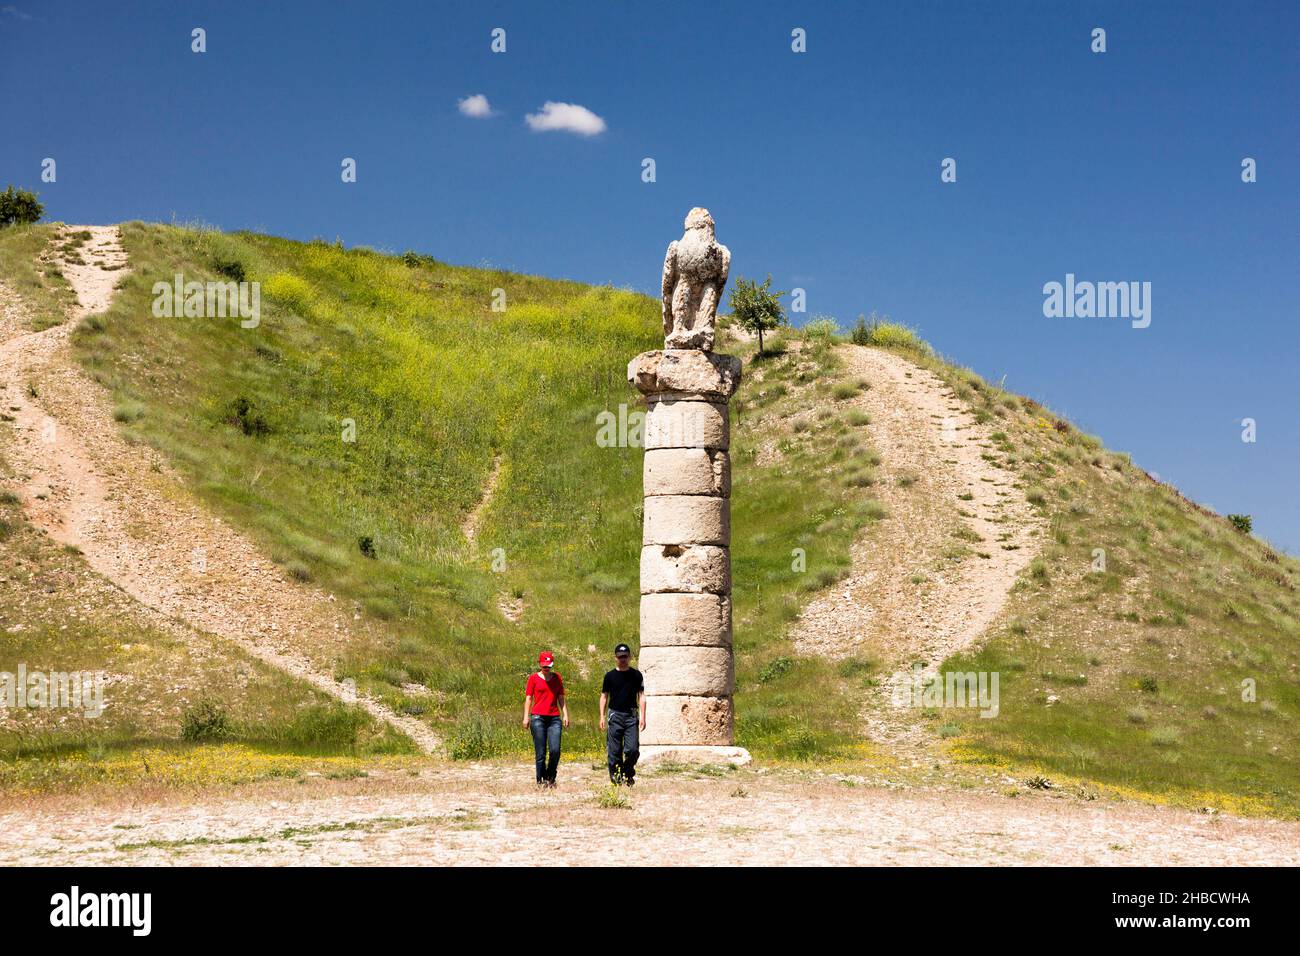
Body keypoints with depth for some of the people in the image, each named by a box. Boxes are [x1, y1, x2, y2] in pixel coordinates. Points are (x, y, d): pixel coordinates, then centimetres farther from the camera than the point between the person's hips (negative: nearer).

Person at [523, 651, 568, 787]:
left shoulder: (557, 677, 14)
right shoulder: (533, 678, 5)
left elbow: (561, 698, 16)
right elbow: (528, 698, 4)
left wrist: (565, 715, 7)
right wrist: (526, 717, -4)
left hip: (554, 718, 2)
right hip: (538, 717, -2)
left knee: (555, 750, -8)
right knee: (540, 752, -2)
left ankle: (550, 778, 10)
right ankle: (540, 780, 7)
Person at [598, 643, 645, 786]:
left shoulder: (636, 675, 6)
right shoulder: (610, 676, 6)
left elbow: (641, 695, 7)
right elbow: (604, 696, 10)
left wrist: (642, 716, -1)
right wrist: (602, 717, 3)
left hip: (631, 716, 0)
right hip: (615, 715, 0)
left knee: (632, 749, -8)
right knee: (614, 750, -1)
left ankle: (628, 774, 15)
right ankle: (615, 777, 8)